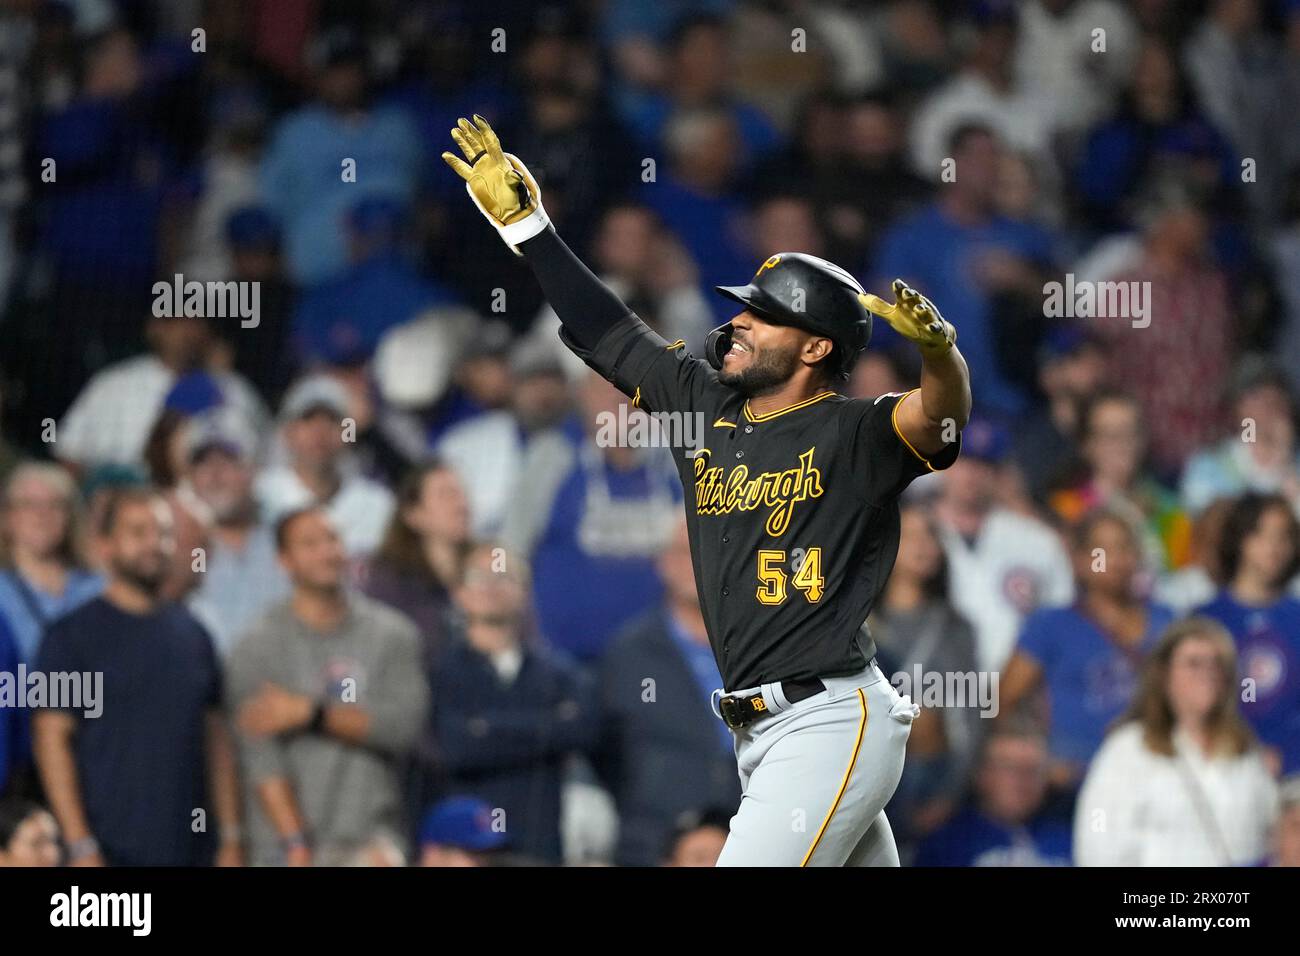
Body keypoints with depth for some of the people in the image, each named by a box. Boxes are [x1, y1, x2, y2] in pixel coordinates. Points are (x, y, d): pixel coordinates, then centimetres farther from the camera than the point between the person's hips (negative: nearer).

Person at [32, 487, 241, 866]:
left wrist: (230, 839, 8)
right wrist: (81, 848, -14)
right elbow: (52, 740, -6)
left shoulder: (192, 634, 13)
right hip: (112, 854, -5)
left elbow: (216, 738, 15)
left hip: (190, 850, 5)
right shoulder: (72, 635, -2)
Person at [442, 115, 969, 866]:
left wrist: (937, 348, -46)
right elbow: (609, 332, 20)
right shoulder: (707, 407, 13)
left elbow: (940, 414, -25)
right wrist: (524, 222, 22)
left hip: (832, 723, -7)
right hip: (763, 738, 7)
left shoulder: (856, 433, -7)